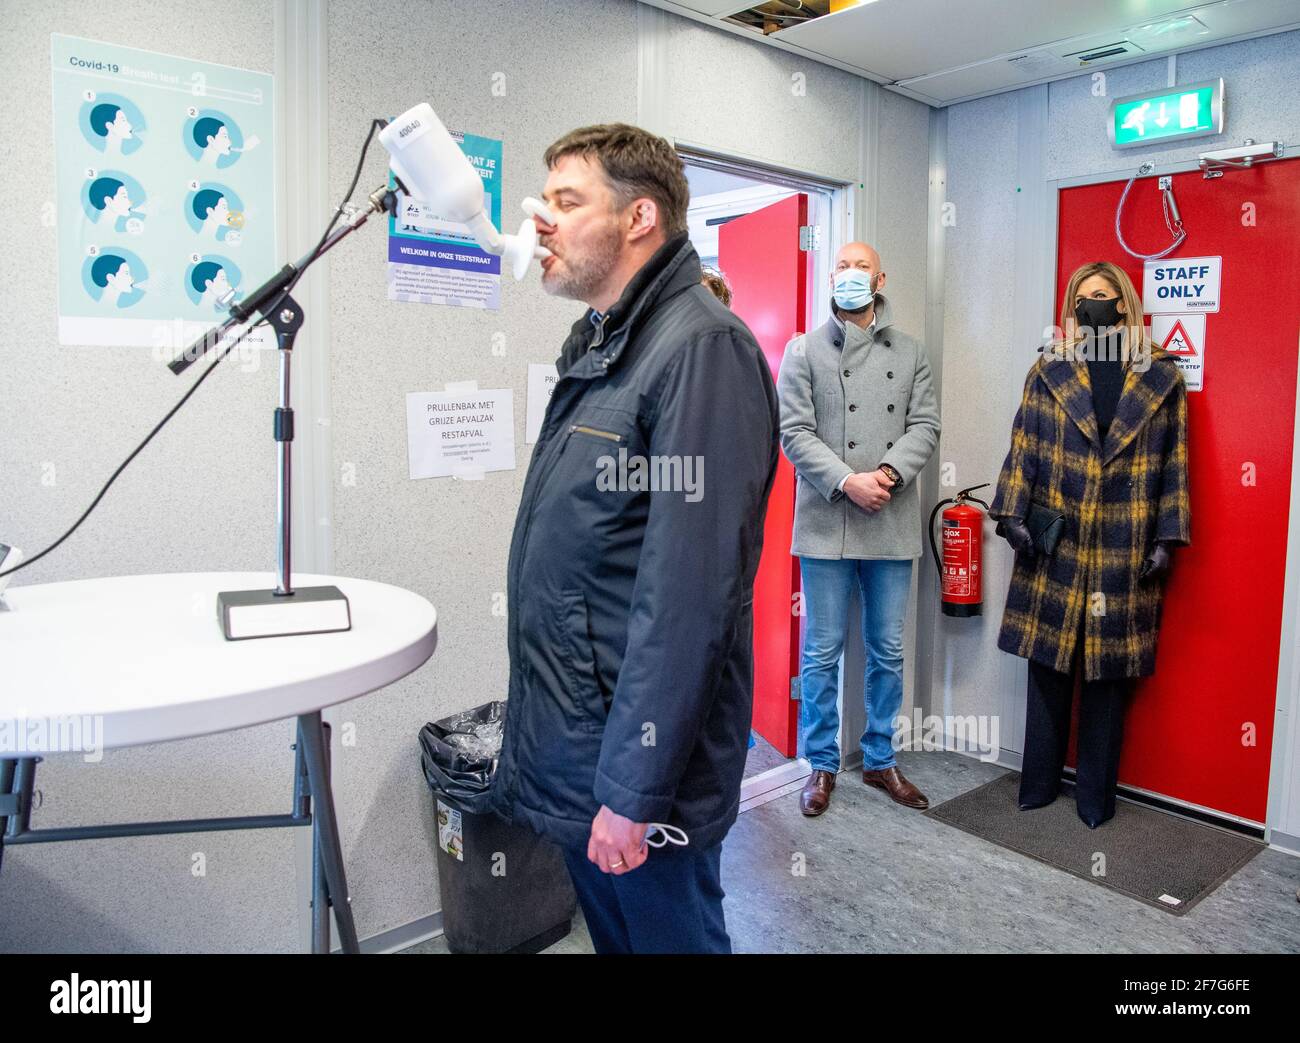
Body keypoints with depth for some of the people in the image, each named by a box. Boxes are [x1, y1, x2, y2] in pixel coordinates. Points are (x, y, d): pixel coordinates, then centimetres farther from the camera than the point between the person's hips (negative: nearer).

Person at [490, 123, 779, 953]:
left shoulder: (699, 348, -20)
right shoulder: (601, 343, 10)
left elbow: (687, 595, -25)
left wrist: (635, 790, -22)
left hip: (636, 758, -9)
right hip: (571, 745, 9)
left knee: (664, 932, 13)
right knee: (609, 930, 25)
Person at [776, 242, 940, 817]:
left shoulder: (910, 352, 11)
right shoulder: (804, 350, 3)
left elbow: (925, 424, 3)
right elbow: (795, 431, -5)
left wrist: (889, 473, -15)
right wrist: (847, 481, -17)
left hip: (892, 523, 3)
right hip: (827, 522, -2)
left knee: (887, 652, 12)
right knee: (822, 653, 5)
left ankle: (880, 760, 28)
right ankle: (822, 765, 20)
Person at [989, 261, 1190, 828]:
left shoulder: (1162, 377, 6)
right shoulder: (1048, 371, 7)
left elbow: (1175, 463, 5)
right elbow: (1023, 449, 2)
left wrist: (1167, 537, -1)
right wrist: (1013, 515, -7)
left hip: (1124, 556, 0)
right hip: (1054, 547, 0)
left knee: (1108, 677, 6)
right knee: (1048, 667, 7)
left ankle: (1095, 795, 21)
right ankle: (1039, 783, 21)